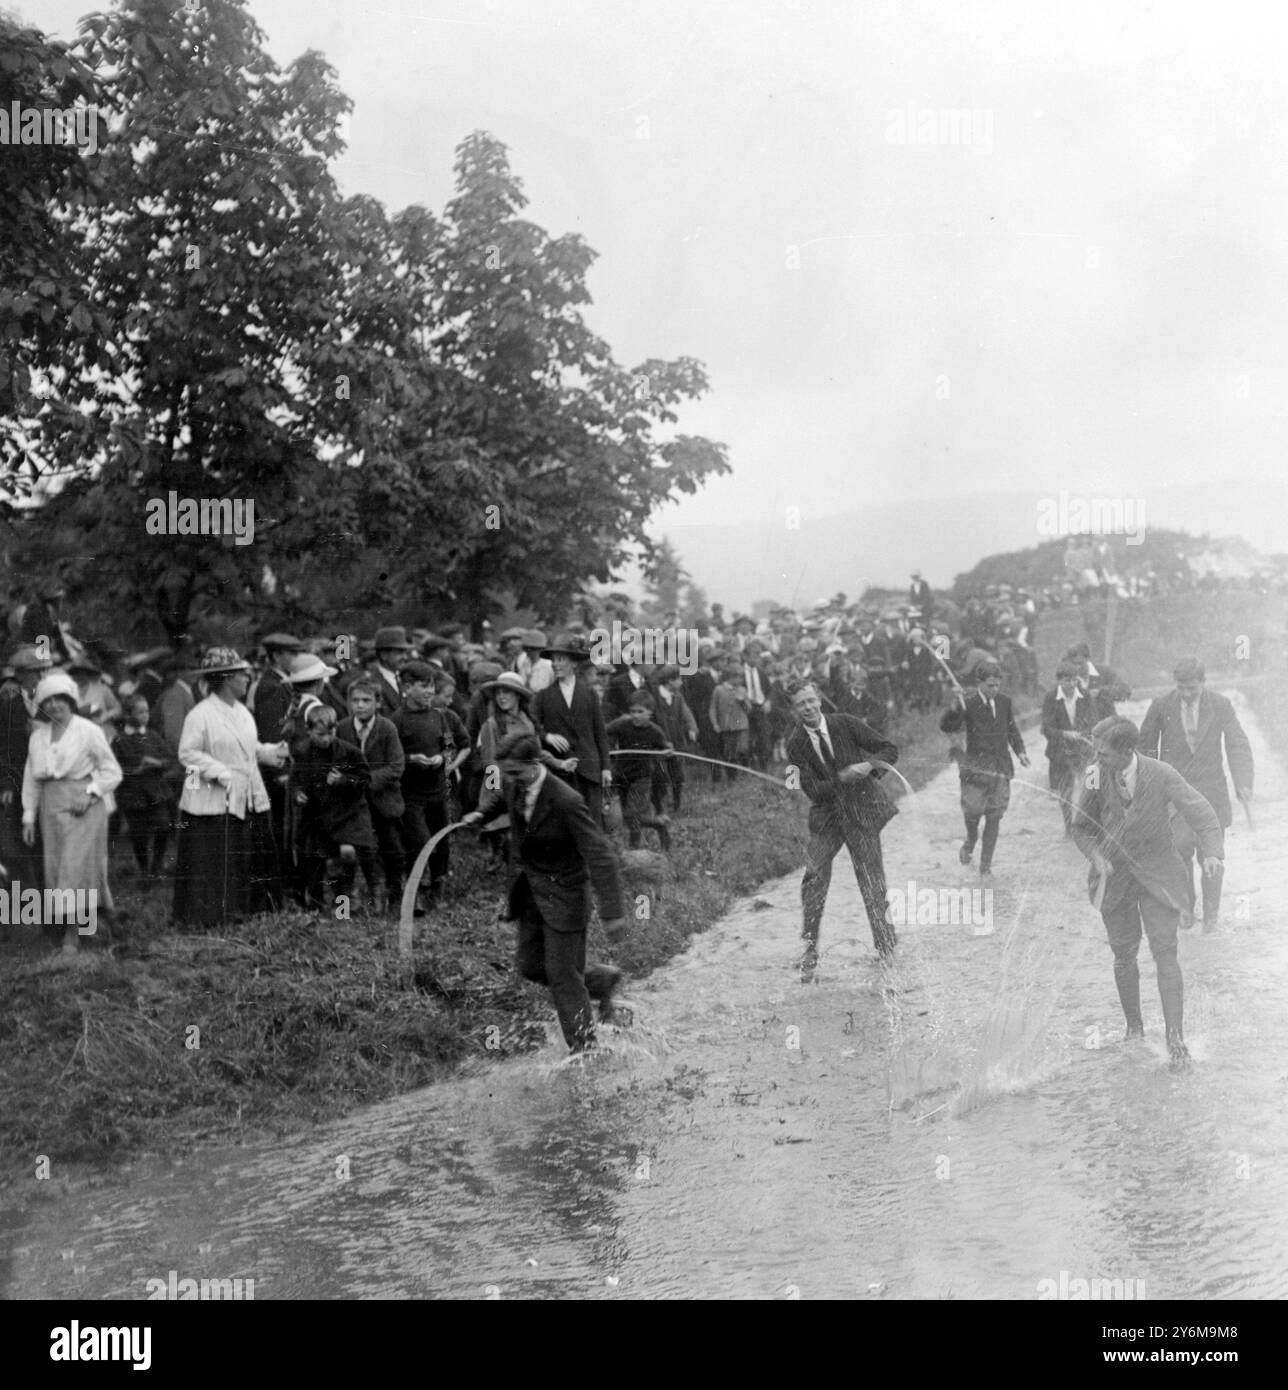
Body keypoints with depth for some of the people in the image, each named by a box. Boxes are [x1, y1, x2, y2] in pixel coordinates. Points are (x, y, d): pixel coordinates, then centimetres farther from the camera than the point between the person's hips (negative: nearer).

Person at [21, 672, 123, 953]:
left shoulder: (89, 731, -6)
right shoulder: (38, 736, 9)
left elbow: (113, 772, -2)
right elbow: (31, 779, 13)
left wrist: (89, 793, -15)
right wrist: (29, 817, 8)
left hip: (85, 806, -5)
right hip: (52, 808, 5)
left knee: (76, 865, -9)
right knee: (55, 867, 4)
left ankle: (72, 934, -6)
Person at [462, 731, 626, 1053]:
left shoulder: (566, 803, -29)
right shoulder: (512, 786, -7)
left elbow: (600, 856, -27)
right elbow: (499, 796, 21)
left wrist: (612, 911, -31)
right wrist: (482, 812, -1)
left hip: (563, 895, -7)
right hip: (529, 892, 8)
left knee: (562, 973, 0)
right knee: (529, 966, 14)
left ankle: (584, 1048, 19)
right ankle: (601, 981, 35)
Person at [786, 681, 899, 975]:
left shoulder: (845, 724, -6)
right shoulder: (796, 745, -4)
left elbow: (889, 750, -2)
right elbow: (812, 790, -11)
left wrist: (869, 766, -22)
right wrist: (842, 778, -25)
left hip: (862, 812, -1)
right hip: (826, 818, 1)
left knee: (873, 885, 2)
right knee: (814, 880, -8)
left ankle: (887, 952, 14)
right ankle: (810, 951, 5)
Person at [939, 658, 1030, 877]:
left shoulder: (1004, 701, 5)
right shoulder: (969, 704, -8)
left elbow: (1011, 727, 20)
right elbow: (947, 727, -18)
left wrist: (1020, 751, 8)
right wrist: (955, 708, -36)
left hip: (1000, 767, 3)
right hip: (976, 766, -3)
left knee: (994, 818, 3)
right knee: (972, 809, -11)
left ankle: (986, 866, 12)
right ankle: (971, 840, 24)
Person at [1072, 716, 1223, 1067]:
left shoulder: (1162, 776, -15)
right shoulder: (1096, 778, -10)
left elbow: (1200, 813, -15)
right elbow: (1082, 827, 3)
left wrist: (1211, 852, -33)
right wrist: (1097, 857, -17)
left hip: (1157, 875, -2)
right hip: (1114, 878, 2)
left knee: (1165, 951, -11)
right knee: (1125, 955, 8)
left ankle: (1175, 1037, -10)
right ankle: (1134, 1028, 26)